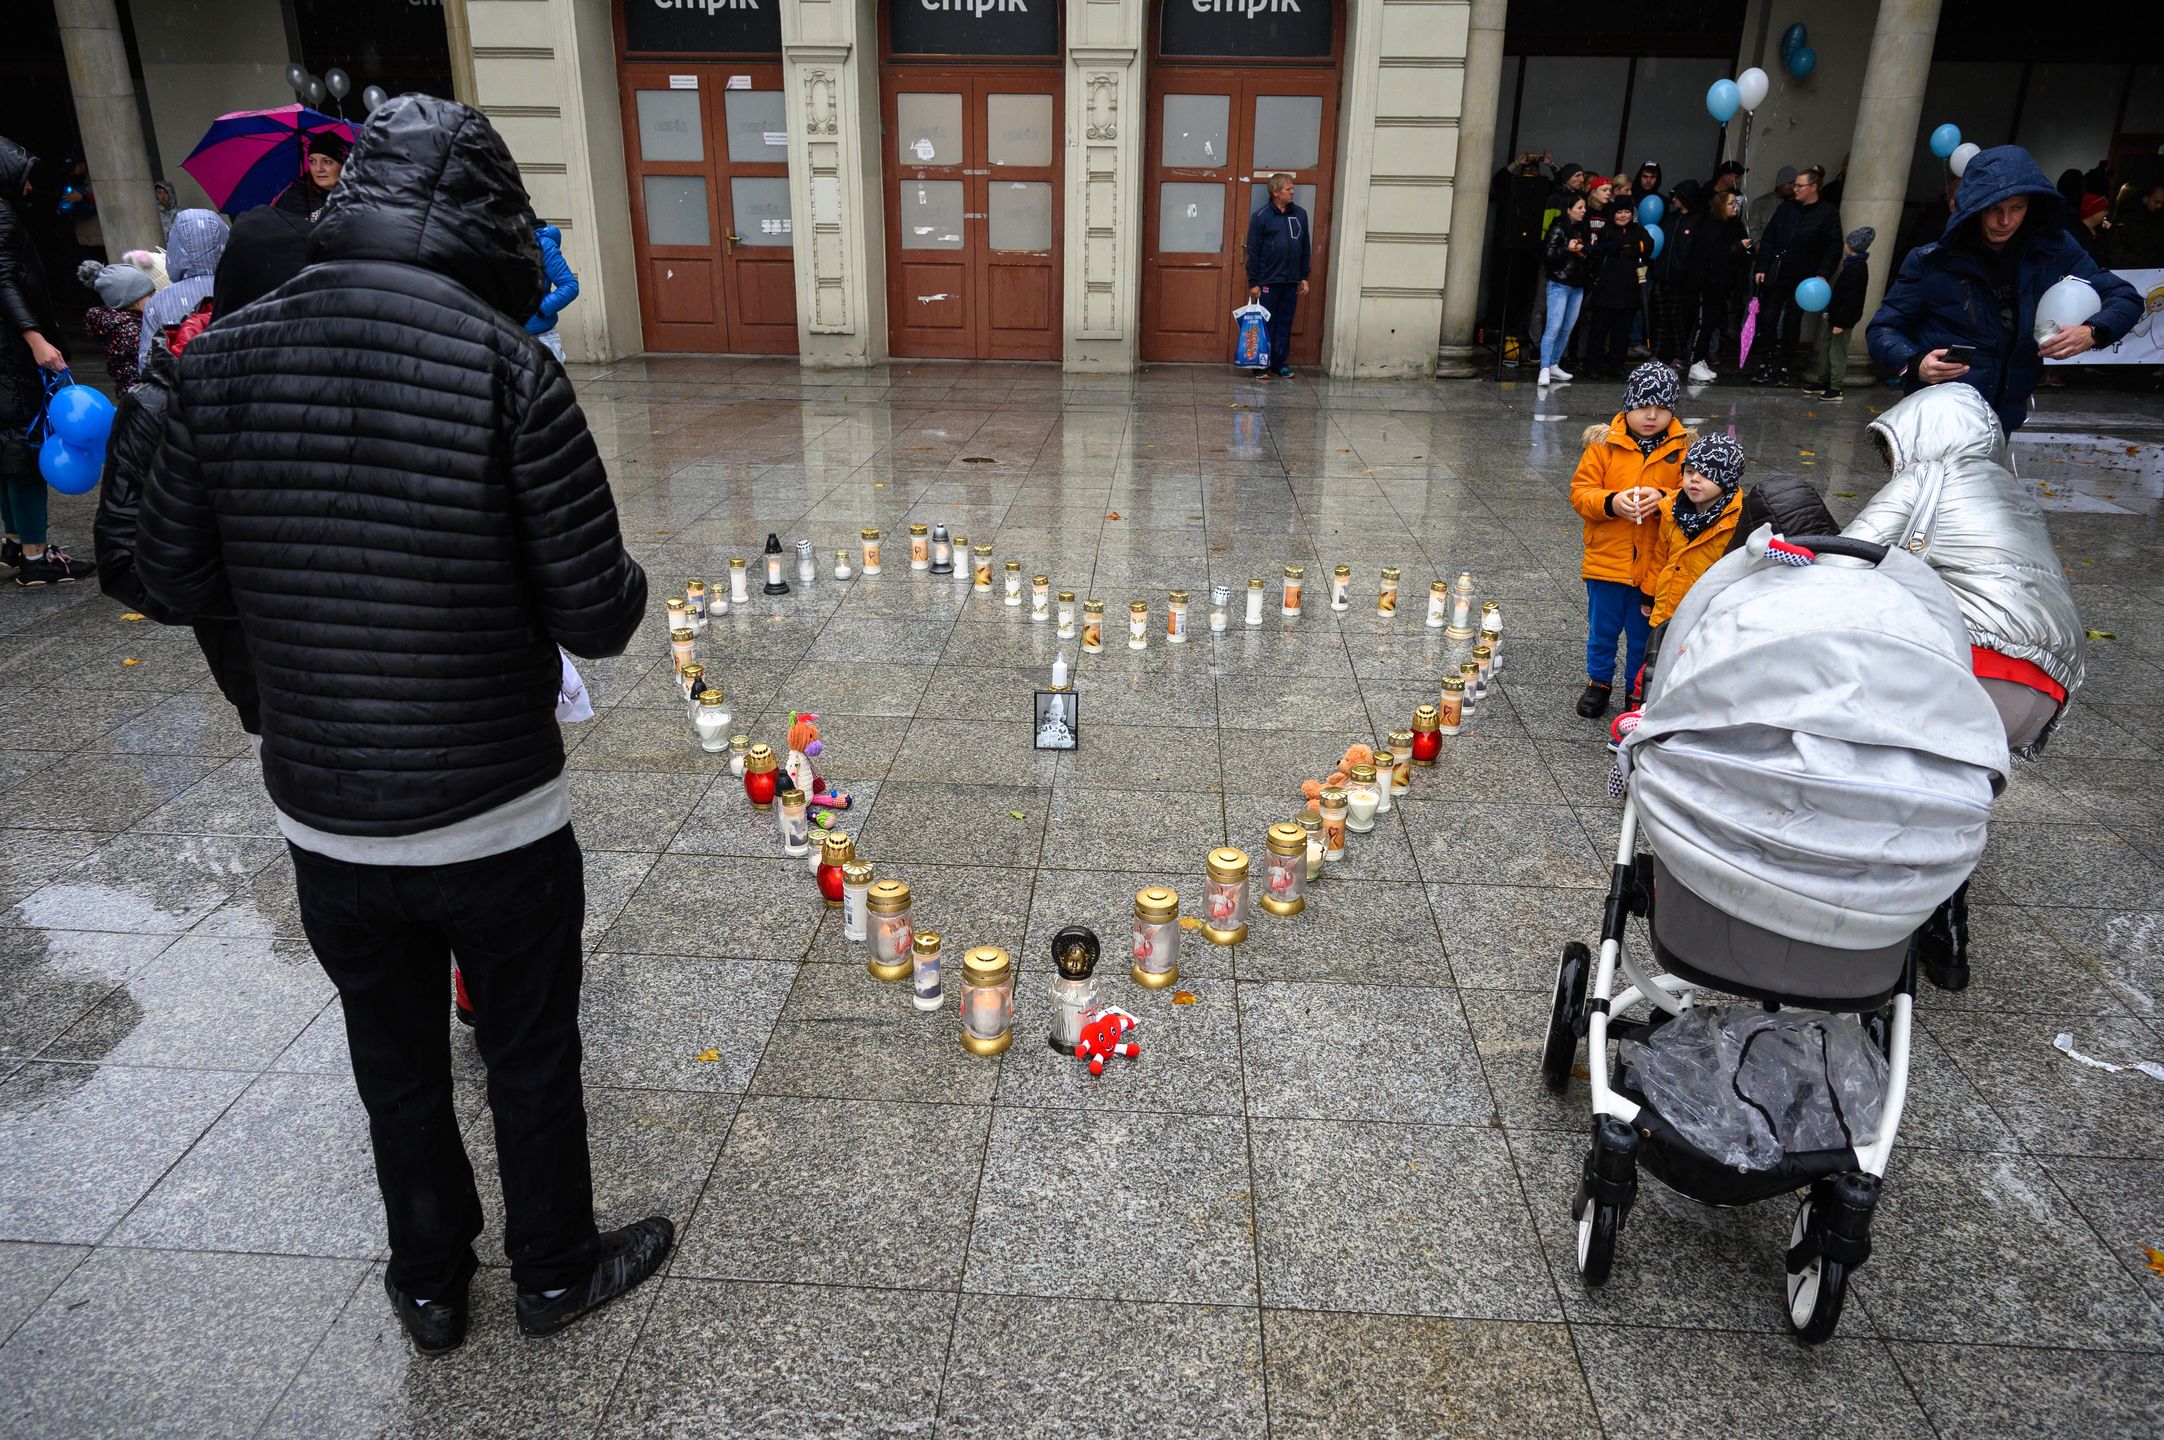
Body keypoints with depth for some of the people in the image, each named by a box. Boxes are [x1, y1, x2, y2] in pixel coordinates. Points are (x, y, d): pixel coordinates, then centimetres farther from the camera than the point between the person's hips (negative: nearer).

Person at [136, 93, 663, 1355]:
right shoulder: (504, 362, -17)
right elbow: (596, 616, -17)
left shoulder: (225, 358, -5)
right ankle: (556, 1269, 39)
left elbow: (175, 577, 4)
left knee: (396, 1063, 23)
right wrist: (627, 582, 5)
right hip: (496, 822, -3)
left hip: (324, 822, 4)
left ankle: (430, 1284, 43)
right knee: (531, 1058, 18)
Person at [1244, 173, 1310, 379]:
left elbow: (1305, 248, 14)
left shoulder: (1300, 214, 8)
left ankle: (1280, 364, 16)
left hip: (1291, 281, 4)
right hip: (1268, 281, -4)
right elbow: (1253, 251, -6)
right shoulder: (1261, 215, -5)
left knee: (1285, 324, 8)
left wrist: (1304, 277, 9)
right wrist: (1253, 282, -9)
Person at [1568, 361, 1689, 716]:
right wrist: (1612, 502, -23)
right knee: (1602, 630, 13)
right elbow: (1580, 492, -4)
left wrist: (1663, 500, -22)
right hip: (1607, 559, 0)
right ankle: (1599, 683, 33)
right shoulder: (1604, 443, -3)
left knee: (1644, 635, 12)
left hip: (1655, 564, 0)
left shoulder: (1684, 447, -1)